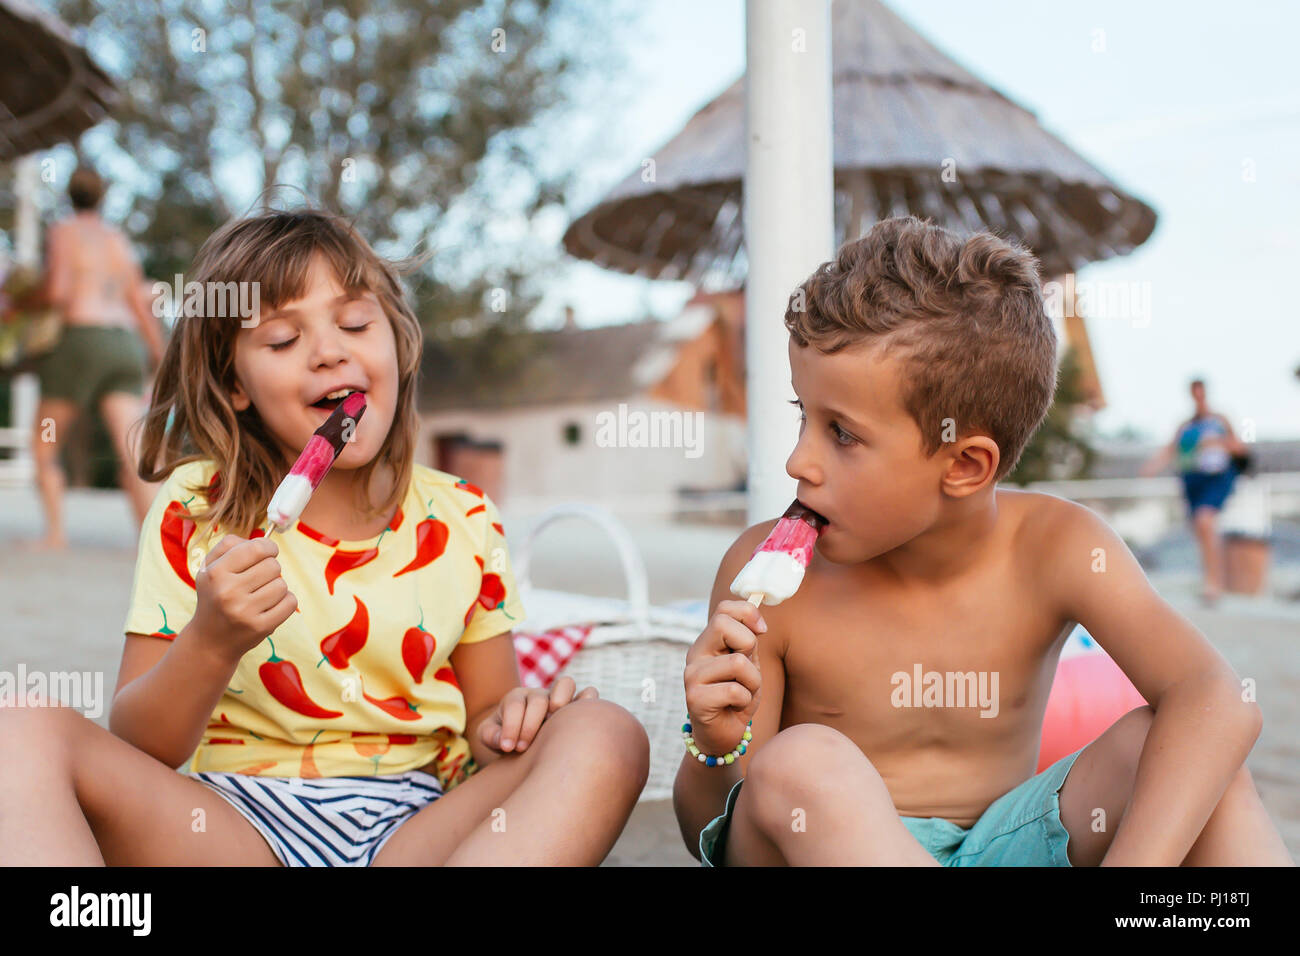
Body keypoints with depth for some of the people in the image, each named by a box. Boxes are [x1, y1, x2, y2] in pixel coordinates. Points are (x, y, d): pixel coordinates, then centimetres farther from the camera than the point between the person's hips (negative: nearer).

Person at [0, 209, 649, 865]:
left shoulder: (462, 522, 5)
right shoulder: (193, 511, 1)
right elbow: (137, 751, -2)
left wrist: (499, 725, -12)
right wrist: (213, 642, -22)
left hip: (412, 828, 2)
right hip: (236, 823, -1)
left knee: (606, 737, -24)